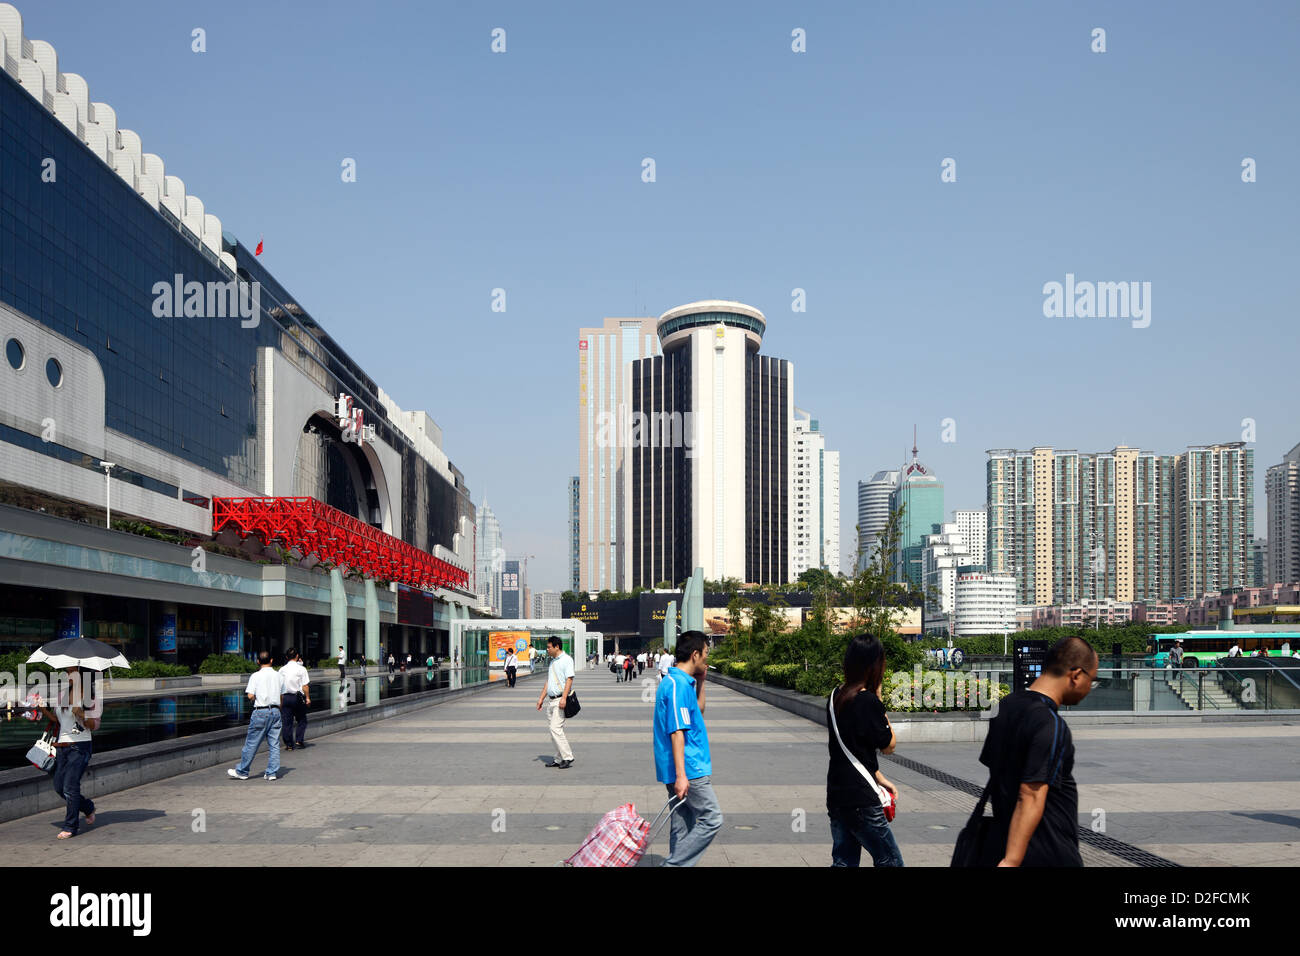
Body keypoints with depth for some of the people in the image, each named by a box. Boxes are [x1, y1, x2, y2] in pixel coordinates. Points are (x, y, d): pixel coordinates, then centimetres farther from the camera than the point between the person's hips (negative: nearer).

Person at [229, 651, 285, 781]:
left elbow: (250, 696, -14)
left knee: (251, 743, 4)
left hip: (260, 712, -4)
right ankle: (272, 772, 8)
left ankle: (242, 771, 13)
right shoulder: (278, 675, 7)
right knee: (274, 744, 7)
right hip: (275, 711, 4)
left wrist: (256, 699, 8)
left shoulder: (256, 676, -6)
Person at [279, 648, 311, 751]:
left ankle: (289, 744, 9)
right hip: (298, 697, -3)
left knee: (286, 721, 8)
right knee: (302, 720, 13)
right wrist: (307, 698, 0)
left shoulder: (282, 670, 4)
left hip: (285, 697, 3)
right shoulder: (301, 669, -7)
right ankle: (300, 740, 4)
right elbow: (305, 686, -9)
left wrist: (280, 701, 13)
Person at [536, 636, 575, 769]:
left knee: (556, 729, -14)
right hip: (550, 700, 9)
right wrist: (541, 698, 20)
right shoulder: (553, 661, 19)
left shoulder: (566, 659, -8)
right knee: (554, 730, 9)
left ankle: (568, 757, -7)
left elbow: (569, 679, -16)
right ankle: (559, 759, 14)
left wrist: (563, 698, -24)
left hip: (560, 699, -9)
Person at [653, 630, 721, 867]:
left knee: (684, 825, 12)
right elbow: (677, 732, -22)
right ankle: (674, 864, -3)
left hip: (686, 770, 10)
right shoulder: (679, 685, -18)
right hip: (689, 769, -10)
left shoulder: (682, 682, 14)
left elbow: (698, 710, 30)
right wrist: (681, 775, -24)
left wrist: (701, 680, 19)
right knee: (711, 819, -4)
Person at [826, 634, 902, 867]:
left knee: (843, 861, 14)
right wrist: (879, 699, -3)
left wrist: (879, 778, 16)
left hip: (836, 793, 8)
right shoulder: (868, 701, -17)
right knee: (890, 862, 6)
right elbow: (889, 746, -4)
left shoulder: (836, 695, 7)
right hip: (860, 798, -8)